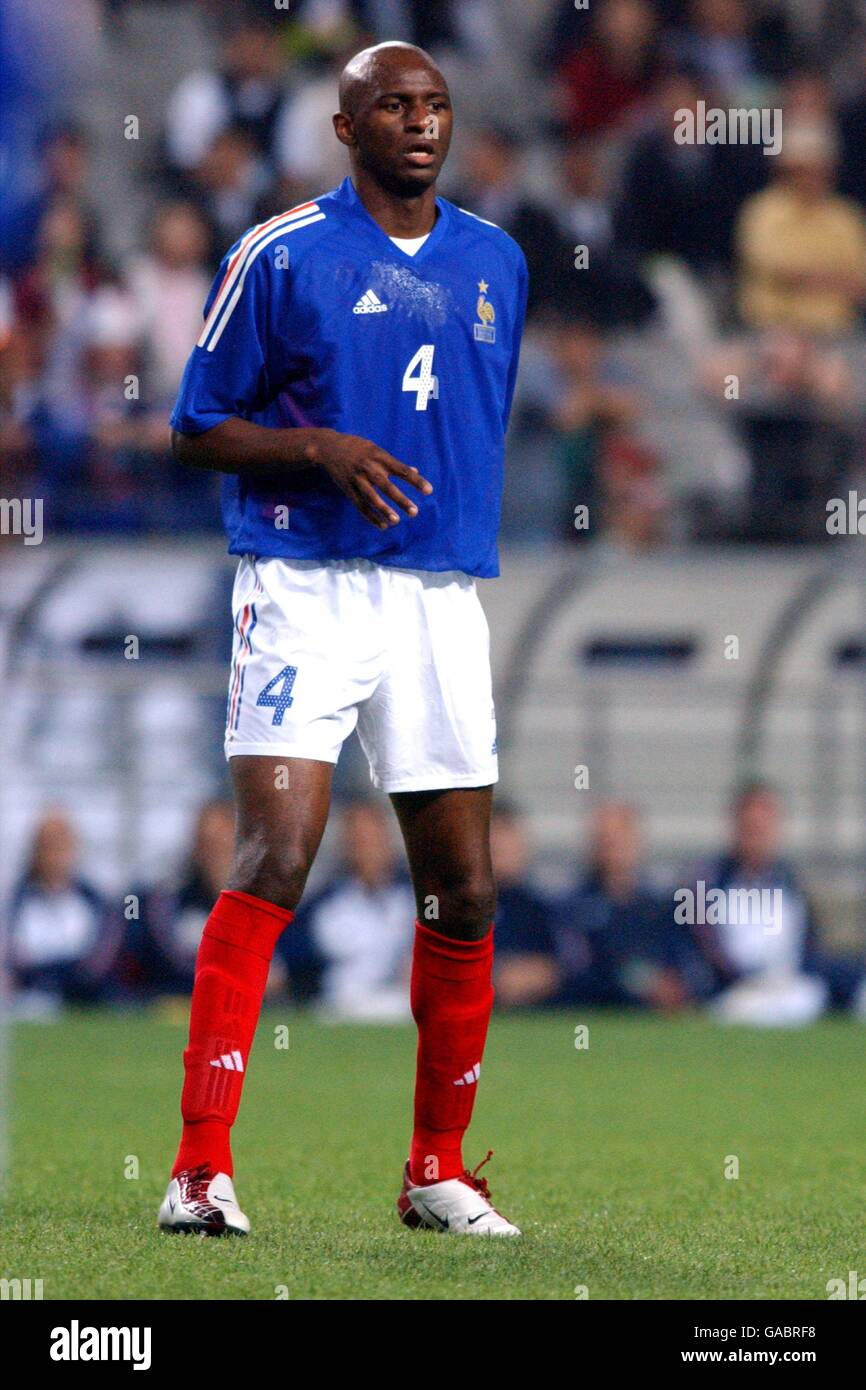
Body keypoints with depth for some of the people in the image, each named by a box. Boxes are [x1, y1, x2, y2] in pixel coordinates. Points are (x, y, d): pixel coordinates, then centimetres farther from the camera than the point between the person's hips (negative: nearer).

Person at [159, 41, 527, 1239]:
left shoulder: (496, 263, 13)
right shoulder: (279, 258, -2)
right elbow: (197, 429, 0)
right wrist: (319, 447, -16)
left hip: (445, 599, 5)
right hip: (304, 590, -5)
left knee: (464, 892, 5)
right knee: (274, 861, -17)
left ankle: (439, 1171, 18)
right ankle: (201, 1166, -16)